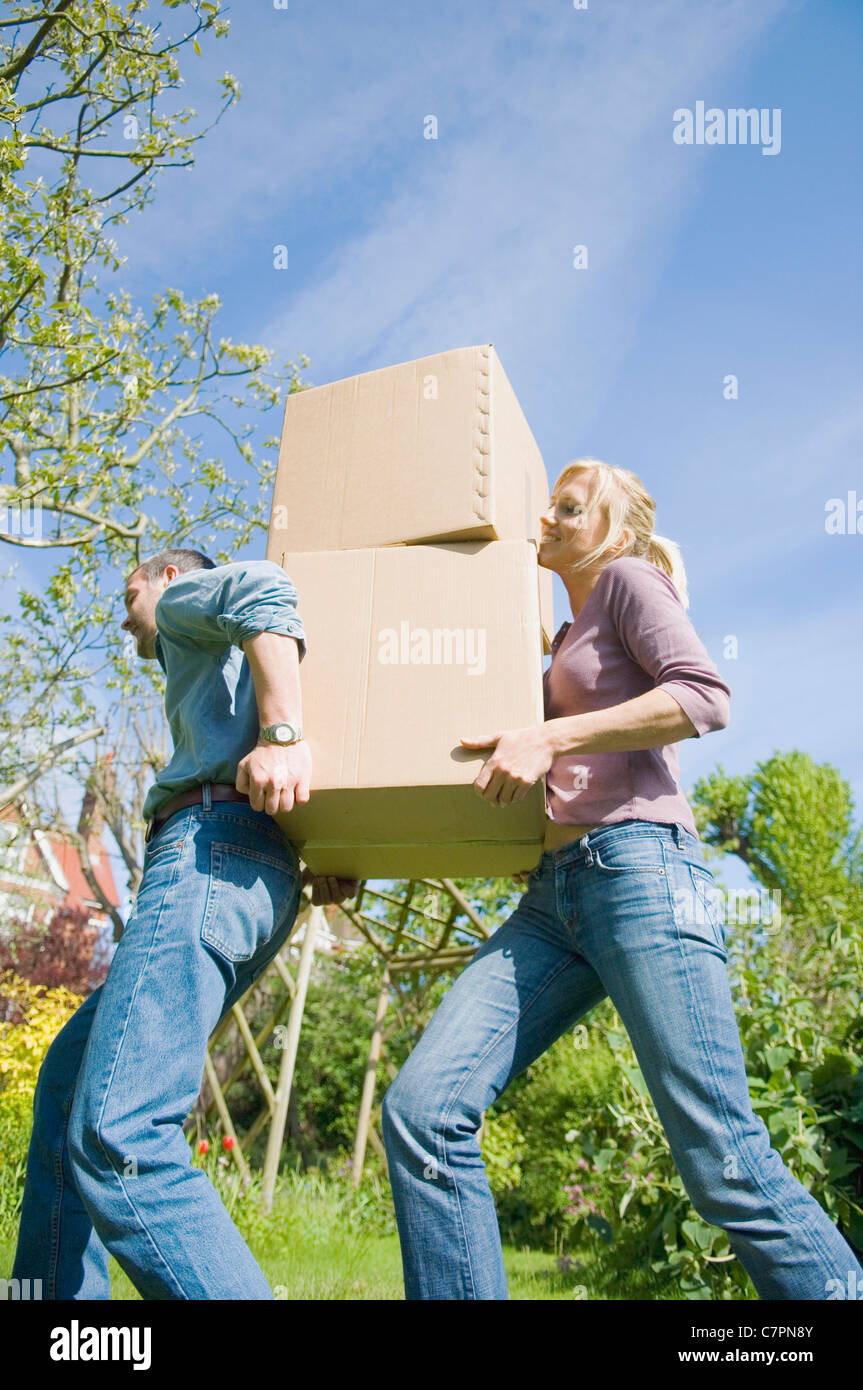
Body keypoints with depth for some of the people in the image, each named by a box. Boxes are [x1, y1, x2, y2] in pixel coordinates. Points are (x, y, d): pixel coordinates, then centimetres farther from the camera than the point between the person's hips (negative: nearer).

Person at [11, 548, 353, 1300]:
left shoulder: (186, 601, 15)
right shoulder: (217, 674, 39)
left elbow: (262, 590, -11)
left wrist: (282, 735, -23)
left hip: (212, 849, -10)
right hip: (252, 877, 10)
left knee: (115, 1135, -21)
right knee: (66, 1083, 20)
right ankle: (56, 1287, 22)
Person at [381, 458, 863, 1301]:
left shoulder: (630, 578, 9)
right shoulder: (563, 646, 30)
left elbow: (705, 697, -8)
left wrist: (550, 739, -15)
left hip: (639, 868, -7)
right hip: (553, 897, 8)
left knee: (724, 1161, -7)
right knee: (420, 1112, -8)